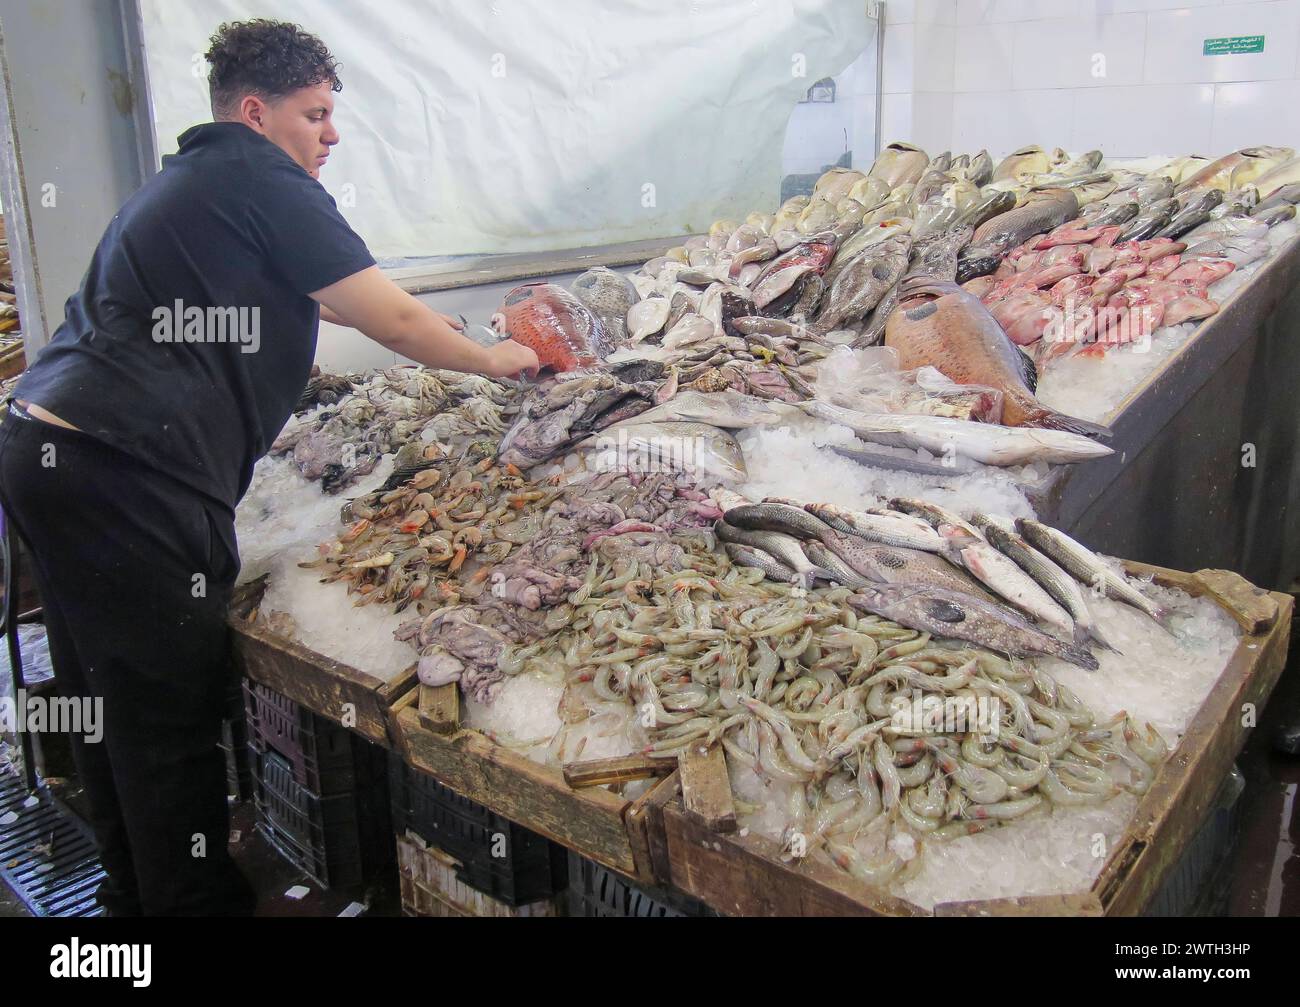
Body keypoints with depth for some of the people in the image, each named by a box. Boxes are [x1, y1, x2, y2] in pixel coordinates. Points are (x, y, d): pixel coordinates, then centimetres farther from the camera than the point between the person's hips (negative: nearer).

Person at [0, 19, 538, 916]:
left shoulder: (187, 179, 24)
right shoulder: (263, 181, -6)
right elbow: (390, 318, -6)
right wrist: (492, 360, 10)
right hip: (125, 474, -10)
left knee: (103, 700, 19)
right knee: (169, 717, 0)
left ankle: (135, 888, 35)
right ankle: (197, 901, 14)